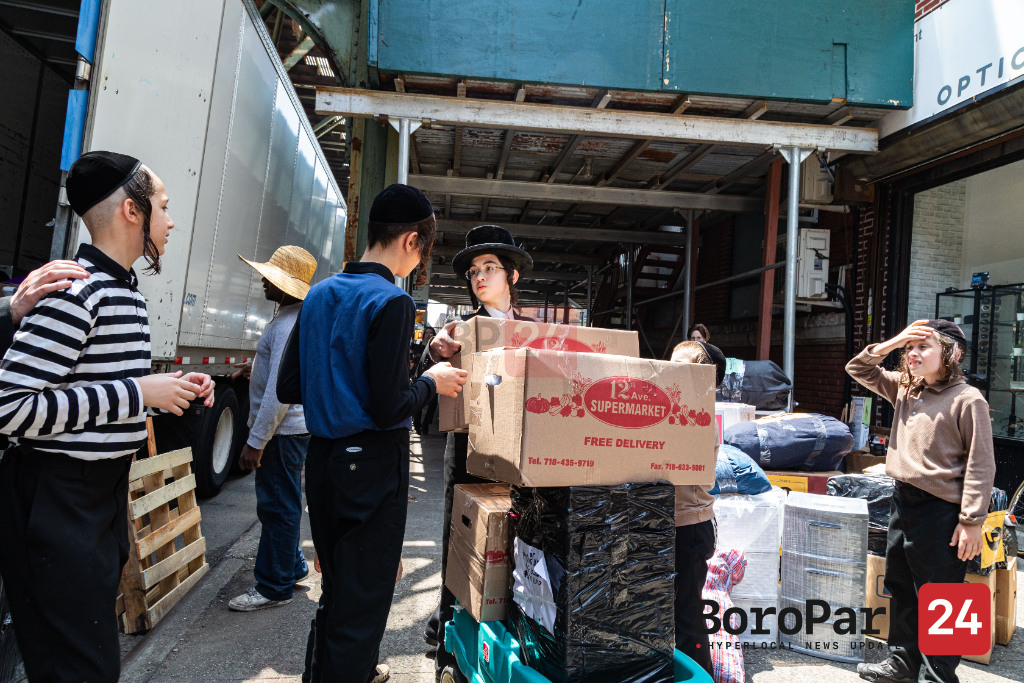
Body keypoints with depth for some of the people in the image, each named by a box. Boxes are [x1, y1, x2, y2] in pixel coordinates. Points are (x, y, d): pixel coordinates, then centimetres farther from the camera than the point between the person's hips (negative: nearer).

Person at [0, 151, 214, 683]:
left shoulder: (125, 290, 12)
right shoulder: (74, 290, -19)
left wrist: (172, 389, 6)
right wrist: (139, 393, -23)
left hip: (105, 492, 10)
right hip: (55, 501, -9)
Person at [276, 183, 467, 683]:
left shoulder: (319, 294, 7)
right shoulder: (391, 301, -16)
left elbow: (288, 388, 9)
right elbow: (389, 410, -22)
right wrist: (431, 382, -5)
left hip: (322, 458, 8)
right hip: (372, 462, -8)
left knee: (337, 589, 24)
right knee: (363, 602, 6)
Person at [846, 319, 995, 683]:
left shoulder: (967, 400, -13)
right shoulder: (904, 388, 8)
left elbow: (980, 466, -14)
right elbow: (858, 370, 16)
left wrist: (971, 521, -16)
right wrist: (892, 343, 1)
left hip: (939, 512, -8)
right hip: (902, 502, 8)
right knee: (900, 588, 20)